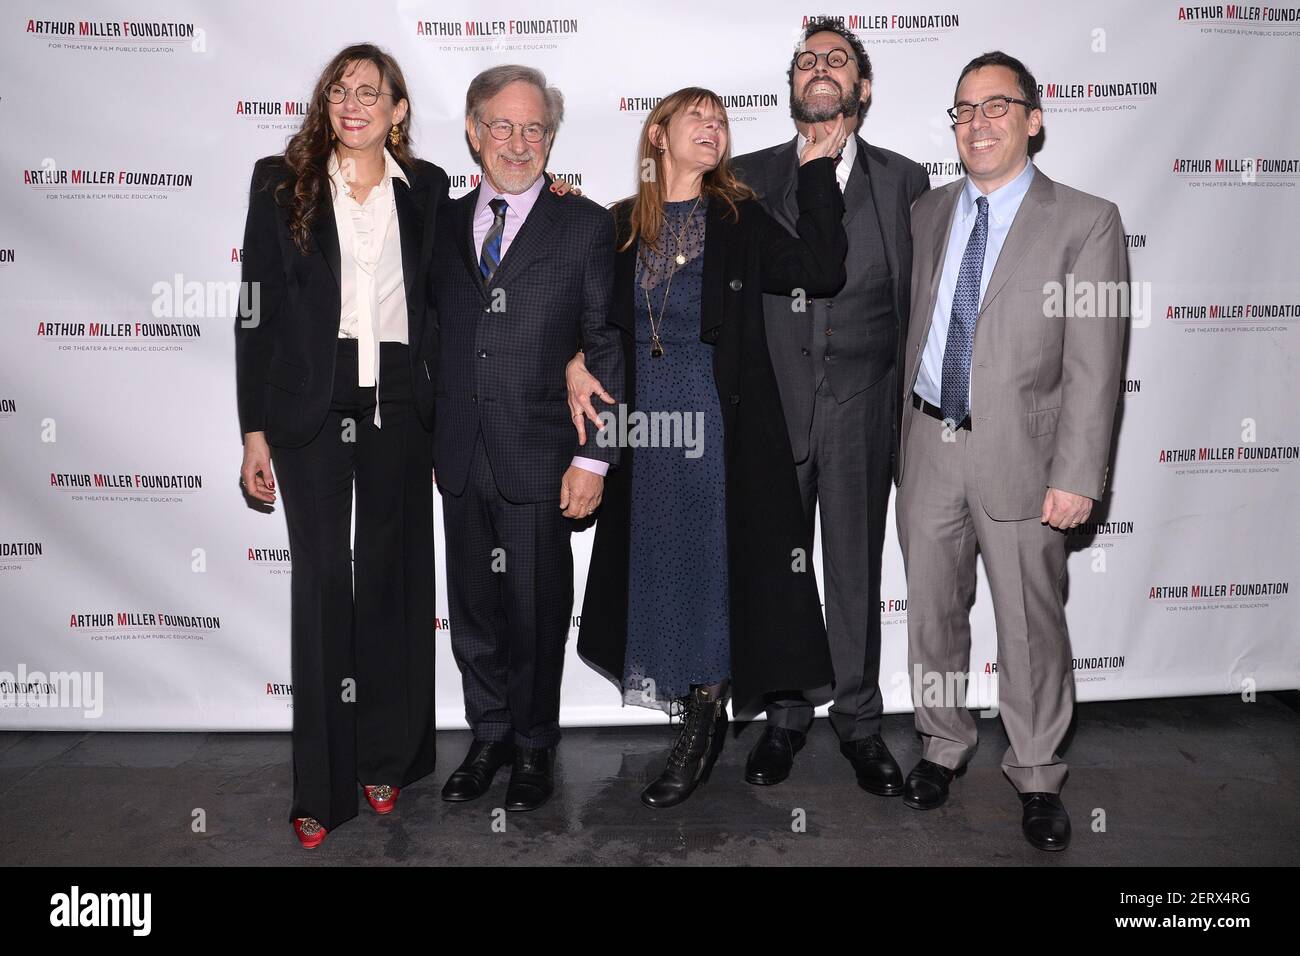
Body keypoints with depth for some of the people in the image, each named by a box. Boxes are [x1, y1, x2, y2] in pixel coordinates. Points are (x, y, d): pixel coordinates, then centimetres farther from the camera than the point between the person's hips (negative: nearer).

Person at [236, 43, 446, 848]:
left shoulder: (426, 186, 8)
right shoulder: (281, 183, 4)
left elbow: (440, 301, 11)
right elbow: (258, 309, 1)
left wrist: (446, 418, 2)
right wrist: (255, 430, -3)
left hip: (400, 401, 2)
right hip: (310, 404, -1)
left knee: (392, 575, 8)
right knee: (322, 581, 1)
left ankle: (387, 759, 24)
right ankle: (323, 786, 11)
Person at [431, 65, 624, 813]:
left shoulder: (586, 226, -2)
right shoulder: (445, 224, 11)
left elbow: (606, 348, -5)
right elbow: (438, 337, 13)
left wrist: (593, 457, -10)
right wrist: (434, 433, 8)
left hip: (539, 462, -4)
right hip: (460, 458, 4)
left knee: (537, 613, 8)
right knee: (474, 610, 15)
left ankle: (534, 748, 28)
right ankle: (490, 737, 34)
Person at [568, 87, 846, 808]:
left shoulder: (741, 221, 3)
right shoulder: (619, 226, 8)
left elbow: (821, 270, -12)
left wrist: (816, 168, -9)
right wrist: (575, 363, -5)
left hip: (718, 420, -3)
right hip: (641, 420, 3)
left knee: (708, 559, 0)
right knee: (654, 561, 8)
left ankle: (700, 728, 14)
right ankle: (703, 714, 26)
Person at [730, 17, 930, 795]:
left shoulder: (904, 180, 5)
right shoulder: (748, 177, 6)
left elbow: (919, 299, 4)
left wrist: (913, 405, 1)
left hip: (863, 409, 0)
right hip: (771, 405, 1)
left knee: (858, 571, 9)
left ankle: (860, 721, 26)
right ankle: (786, 715, 27)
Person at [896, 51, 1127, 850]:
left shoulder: (1086, 222, -5)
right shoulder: (928, 215, 10)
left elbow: (1095, 363, -10)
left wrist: (1077, 475, -15)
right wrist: (909, 433, 7)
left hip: (1018, 454, -4)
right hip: (928, 447, 4)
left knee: (1032, 625, 6)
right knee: (933, 611, 14)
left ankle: (1038, 776, 25)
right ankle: (945, 744, 35)